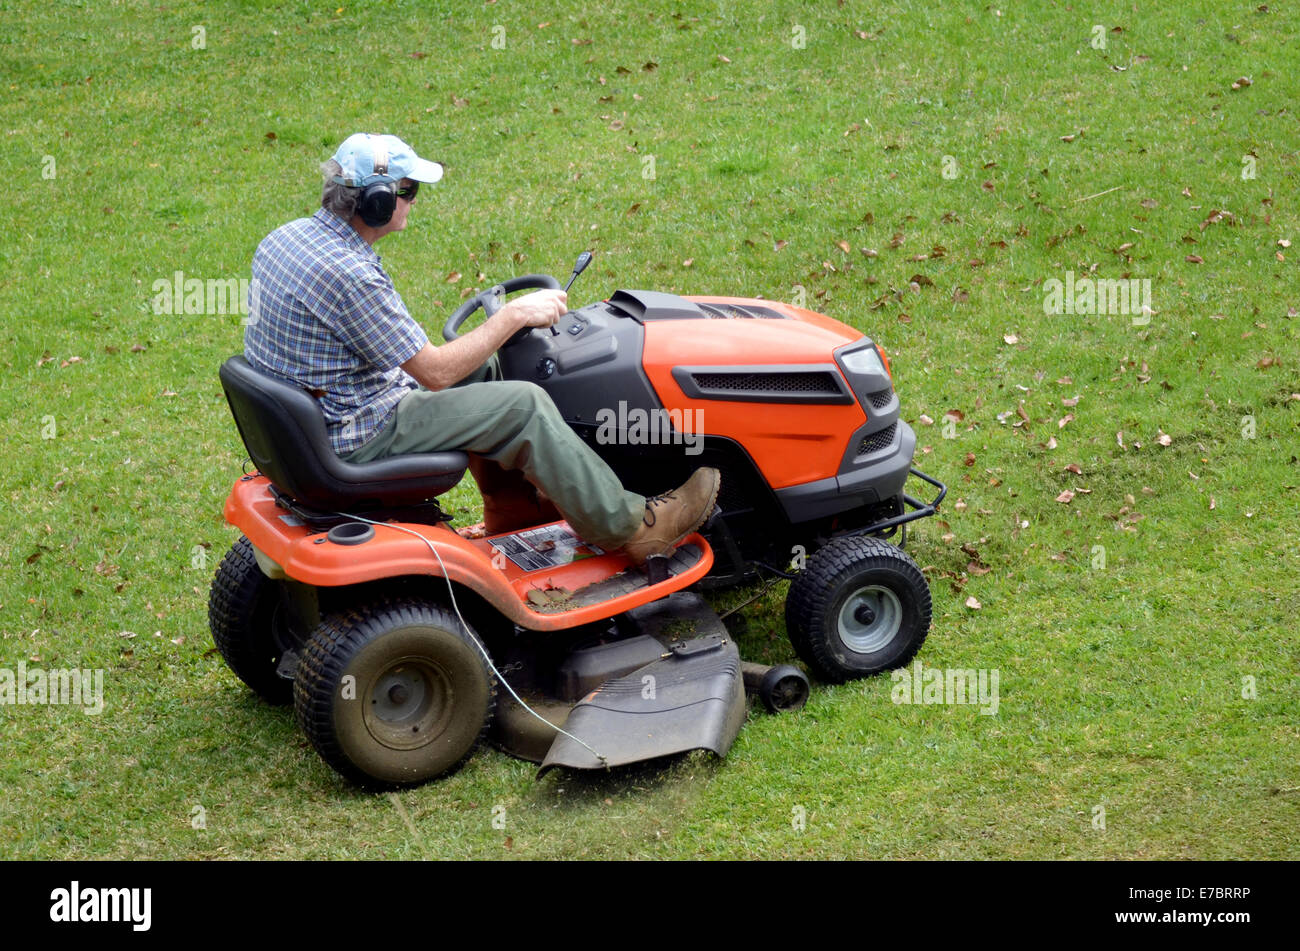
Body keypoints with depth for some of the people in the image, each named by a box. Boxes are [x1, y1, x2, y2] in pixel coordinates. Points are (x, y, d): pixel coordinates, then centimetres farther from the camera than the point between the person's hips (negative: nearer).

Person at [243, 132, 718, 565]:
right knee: (523, 405, -9)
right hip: (355, 437, -10)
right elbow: (436, 373, -22)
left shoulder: (284, 238, 2)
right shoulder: (347, 275, -28)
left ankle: (514, 503, 31)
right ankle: (628, 526, 0)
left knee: (482, 367, 21)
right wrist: (515, 315, -12)